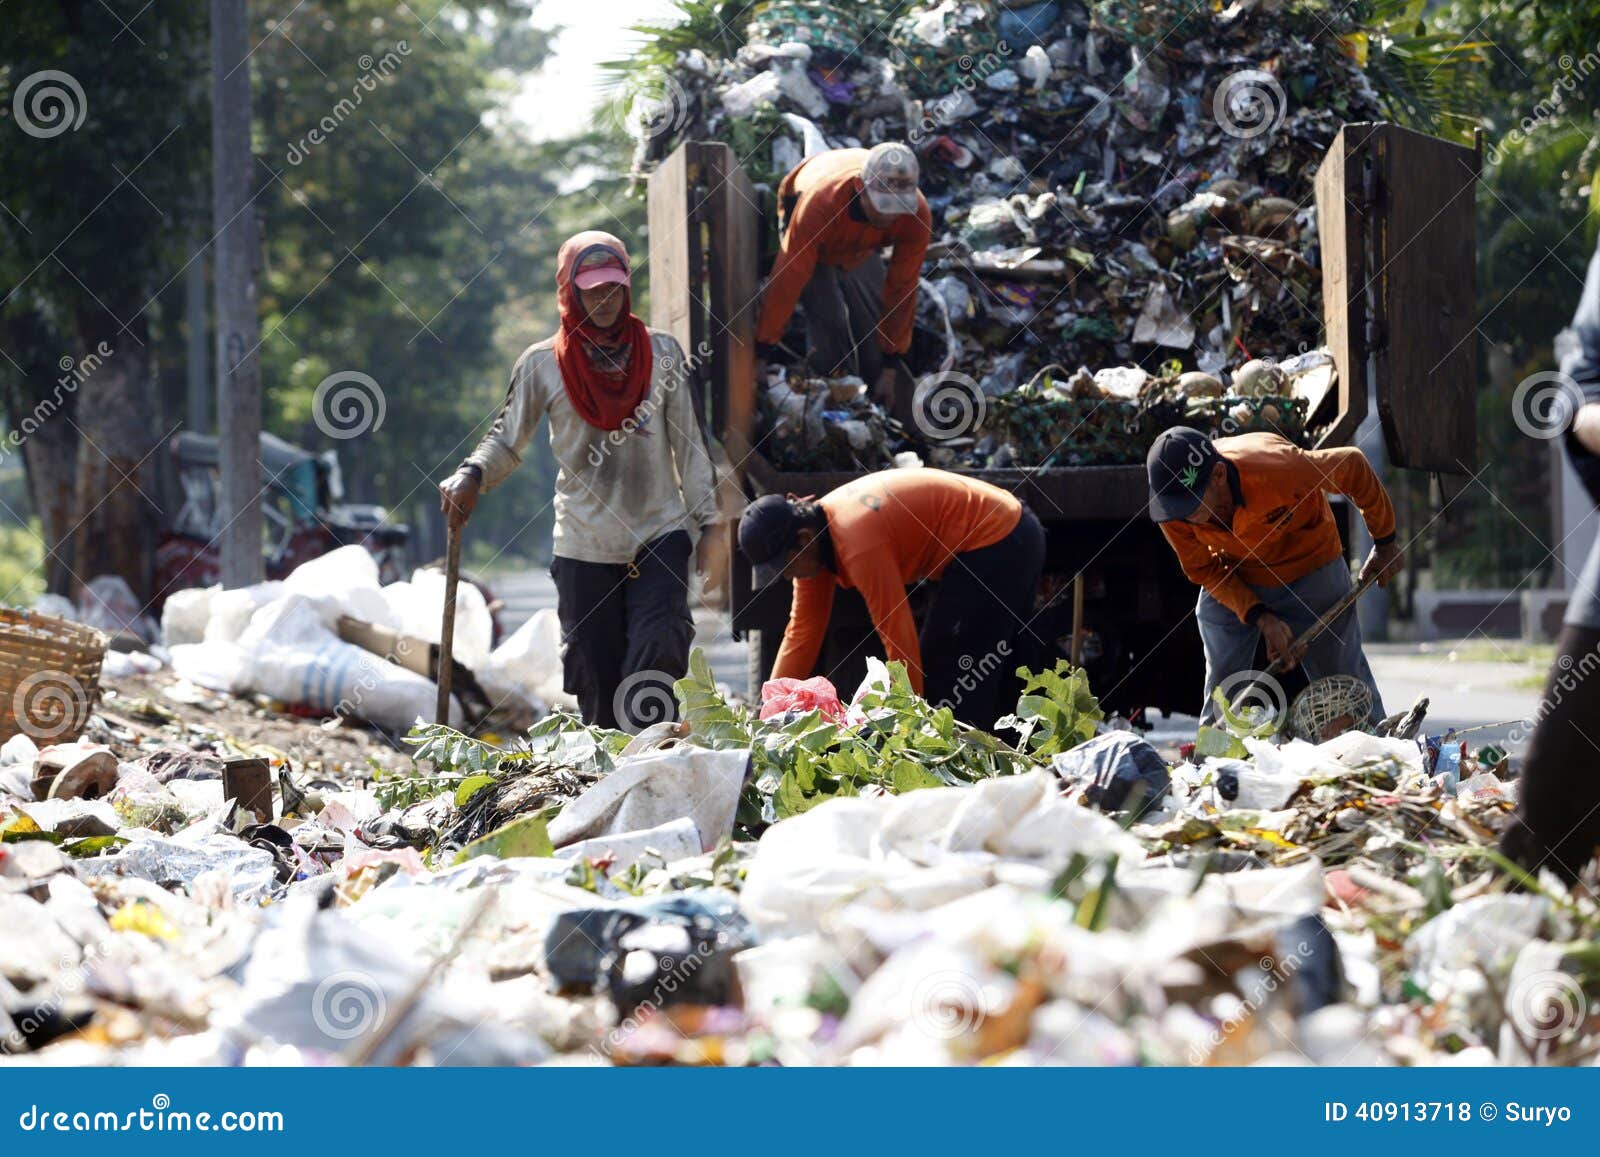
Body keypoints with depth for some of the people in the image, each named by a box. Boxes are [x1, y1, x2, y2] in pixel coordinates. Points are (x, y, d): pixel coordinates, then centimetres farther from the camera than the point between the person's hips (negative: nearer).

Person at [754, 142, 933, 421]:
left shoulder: (917, 216, -37)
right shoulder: (821, 202, -48)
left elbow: (901, 290, -27)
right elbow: (787, 280, -43)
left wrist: (890, 367, -22)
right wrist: (761, 354, -40)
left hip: (860, 246, 3)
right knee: (829, 317, -21)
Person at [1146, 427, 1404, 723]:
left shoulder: (1277, 468, -40)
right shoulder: (1173, 511, -28)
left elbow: (1353, 467, -21)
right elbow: (1204, 570, -12)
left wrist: (1385, 543, -7)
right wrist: (1259, 617, -26)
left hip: (1309, 569, -2)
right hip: (1232, 585, 2)